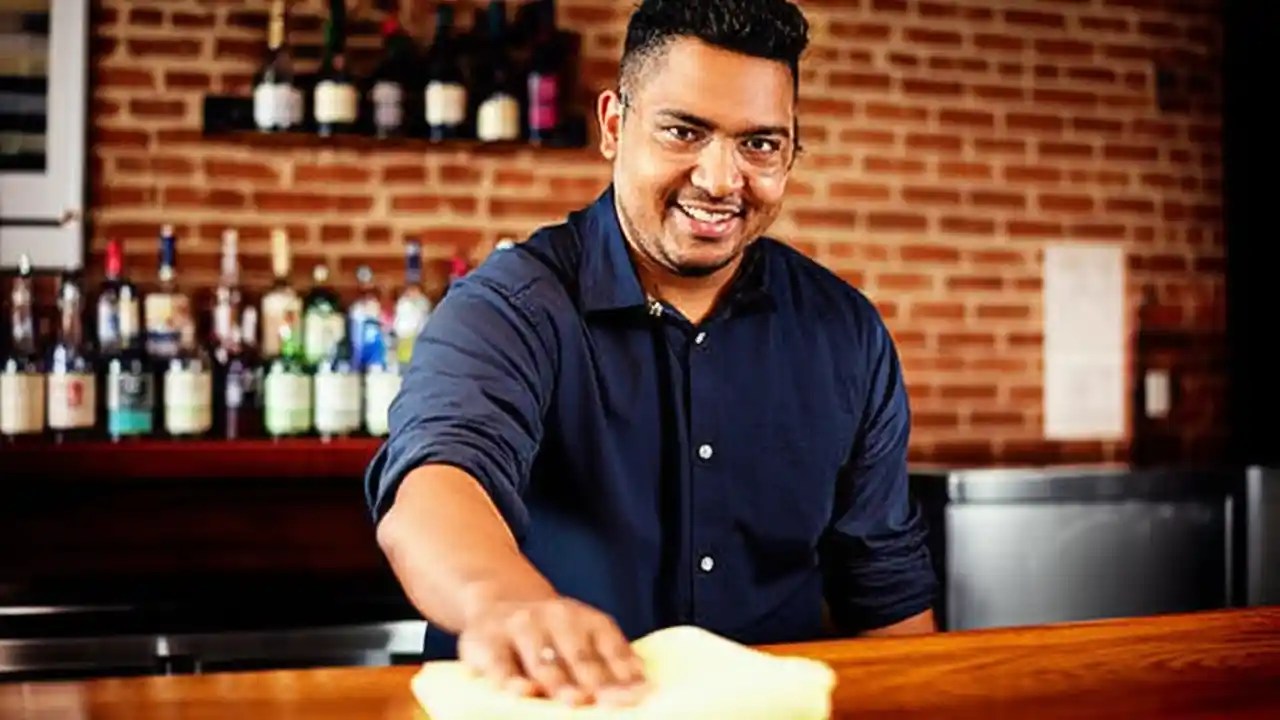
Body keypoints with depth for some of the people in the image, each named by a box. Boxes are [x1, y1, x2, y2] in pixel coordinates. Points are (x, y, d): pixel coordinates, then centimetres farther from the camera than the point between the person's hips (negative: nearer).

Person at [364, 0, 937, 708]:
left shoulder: (846, 333, 4)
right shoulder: (509, 309, -10)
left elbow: (885, 584, 11)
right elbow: (435, 477, -31)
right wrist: (507, 602, -51)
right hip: (545, 706, -4)